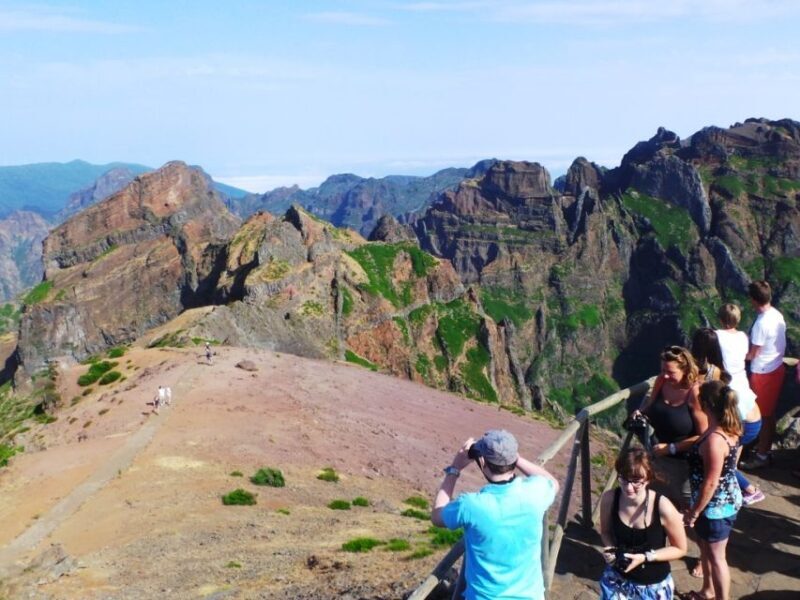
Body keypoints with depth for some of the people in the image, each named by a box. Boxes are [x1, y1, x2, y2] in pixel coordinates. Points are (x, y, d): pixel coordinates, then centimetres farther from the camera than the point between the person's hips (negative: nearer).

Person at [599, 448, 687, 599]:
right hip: (617, 580, 2)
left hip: (653, 586, -2)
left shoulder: (663, 508, -27)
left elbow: (680, 549, -11)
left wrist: (645, 557, -23)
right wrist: (610, 548, -18)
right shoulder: (609, 499, -18)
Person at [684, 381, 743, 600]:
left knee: (716, 557, 9)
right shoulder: (729, 428, -5)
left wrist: (694, 512, -16)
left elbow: (710, 483, -27)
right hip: (725, 499, 10)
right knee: (705, 547, 27)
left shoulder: (714, 440, -33)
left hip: (716, 505, -10)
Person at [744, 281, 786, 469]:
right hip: (777, 368, 8)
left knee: (762, 415, 5)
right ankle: (766, 447, 34)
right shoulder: (778, 315, 0)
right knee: (769, 413, 20)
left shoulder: (761, 324, -27)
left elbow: (752, 355, -19)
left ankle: (762, 455, 15)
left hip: (763, 373, -8)